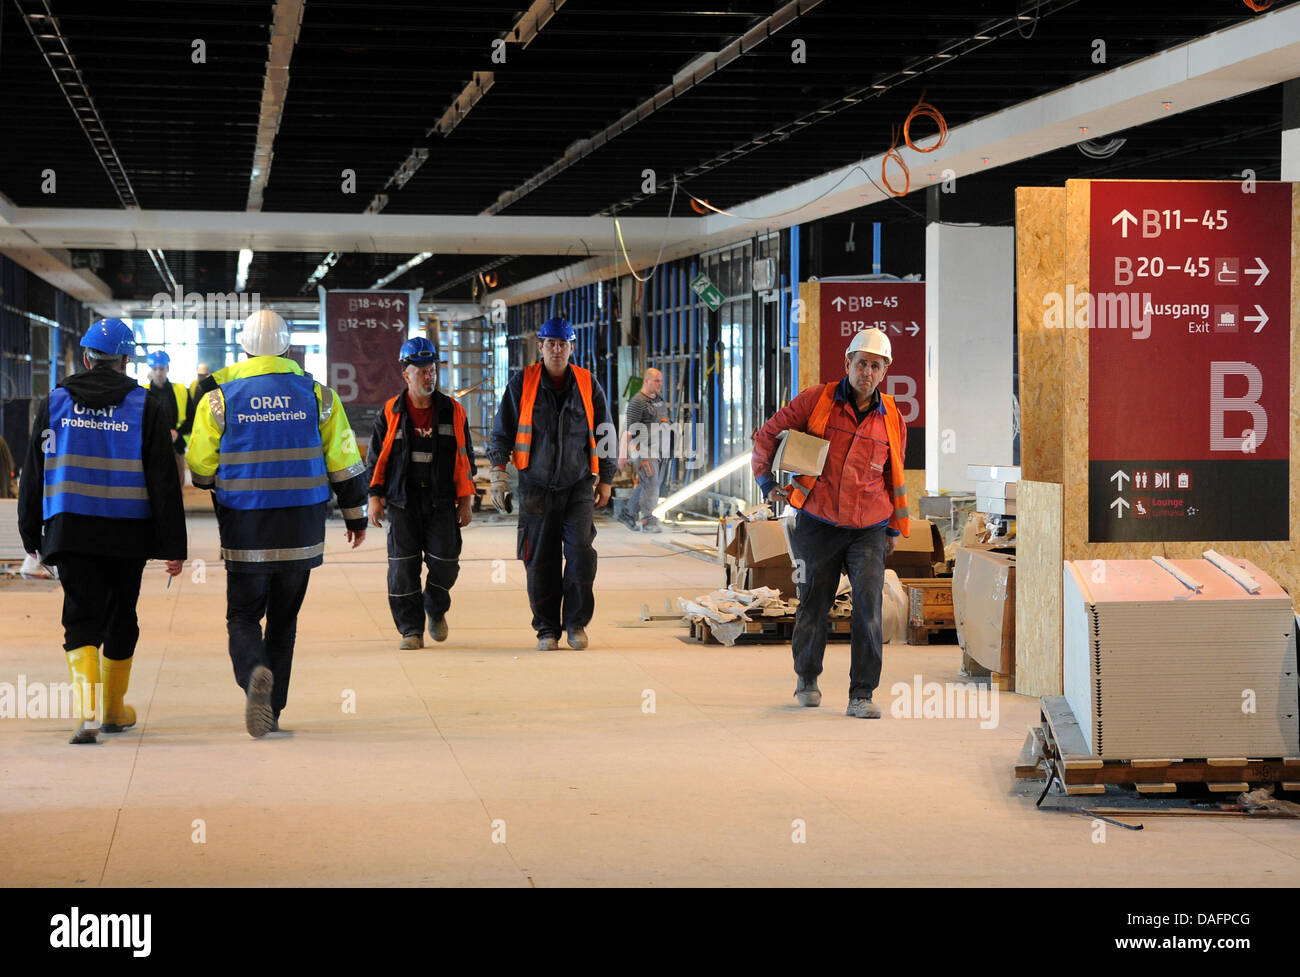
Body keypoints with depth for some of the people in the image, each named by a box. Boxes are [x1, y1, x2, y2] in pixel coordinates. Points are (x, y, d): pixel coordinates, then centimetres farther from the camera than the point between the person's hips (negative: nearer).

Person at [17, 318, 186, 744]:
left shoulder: (55, 404, 4)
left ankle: (87, 709, -22)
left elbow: (32, 474, 7)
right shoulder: (144, 408, 0)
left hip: (69, 531, 0)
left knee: (81, 620, 0)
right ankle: (114, 711, 28)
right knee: (121, 620, 14)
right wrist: (174, 546, -2)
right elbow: (164, 482, -3)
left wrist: (31, 535, 14)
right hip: (128, 534, 0)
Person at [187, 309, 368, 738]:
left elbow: (199, 467, 2)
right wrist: (355, 513, 18)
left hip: (246, 529, -2)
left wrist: (217, 486, 25)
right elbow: (344, 462, 5)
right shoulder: (317, 395, 1)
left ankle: (255, 671, -24)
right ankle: (272, 711, 16)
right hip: (302, 529, 2)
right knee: (283, 620, 14)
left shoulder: (219, 398, -4)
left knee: (243, 616, 7)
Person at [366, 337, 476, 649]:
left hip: (441, 500, 1)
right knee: (403, 566, -3)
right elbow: (376, 457, 7)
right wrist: (374, 497, 0)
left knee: (445, 562, -5)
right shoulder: (390, 413, 3)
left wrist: (466, 500, 6)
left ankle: (436, 609, 25)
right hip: (402, 500, -1)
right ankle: (411, 629, 6)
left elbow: (465, 458, 10)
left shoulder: (453, 412, 6)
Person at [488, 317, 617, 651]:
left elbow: (604, 433, 12)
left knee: (580, 549, -13)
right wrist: (498, 473, -1)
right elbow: (502, 431, 7)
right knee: (540, 559, 1)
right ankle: (546, 629, 11)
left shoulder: (587, 385, 5)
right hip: (536, 486, 0)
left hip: (578, 485, 0)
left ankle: (576, 622, 0)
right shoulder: (522, 384, 2)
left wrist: (605, 480, 12)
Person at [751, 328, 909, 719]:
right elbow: (767, 434, 5)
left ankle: (862, 695, -9)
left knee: (868, 604, -13)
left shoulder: (891, 419, 4)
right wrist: (767, 482, -4)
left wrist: (895, 528, 19)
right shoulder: (816, 400, -3)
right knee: (814, 603, 9)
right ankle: (807, 679, 34)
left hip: (868, 530, 1)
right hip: (819, 525, -1)